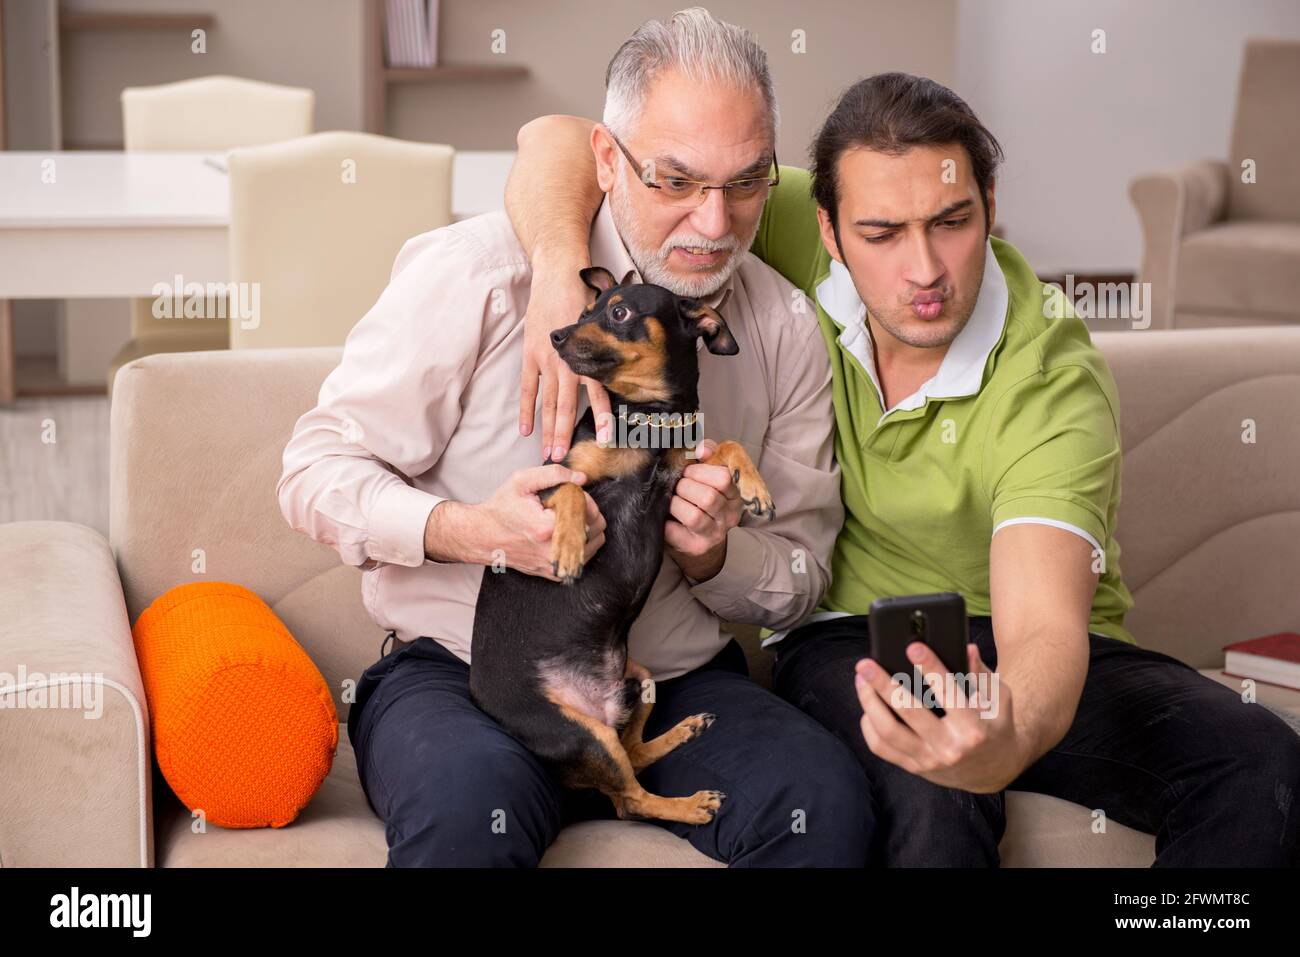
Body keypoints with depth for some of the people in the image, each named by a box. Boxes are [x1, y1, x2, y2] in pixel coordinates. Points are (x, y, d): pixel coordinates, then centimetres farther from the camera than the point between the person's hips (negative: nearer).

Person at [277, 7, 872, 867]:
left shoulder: (787, 332, 5)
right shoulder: (475, 274, -7)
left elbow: (800, 580, 12)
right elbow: (317, 473, -4)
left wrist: (714, 553, -13)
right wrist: (467, 531, -24)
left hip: (680, 685, 3)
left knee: (826, 796, -26)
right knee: (472, 797, -37)